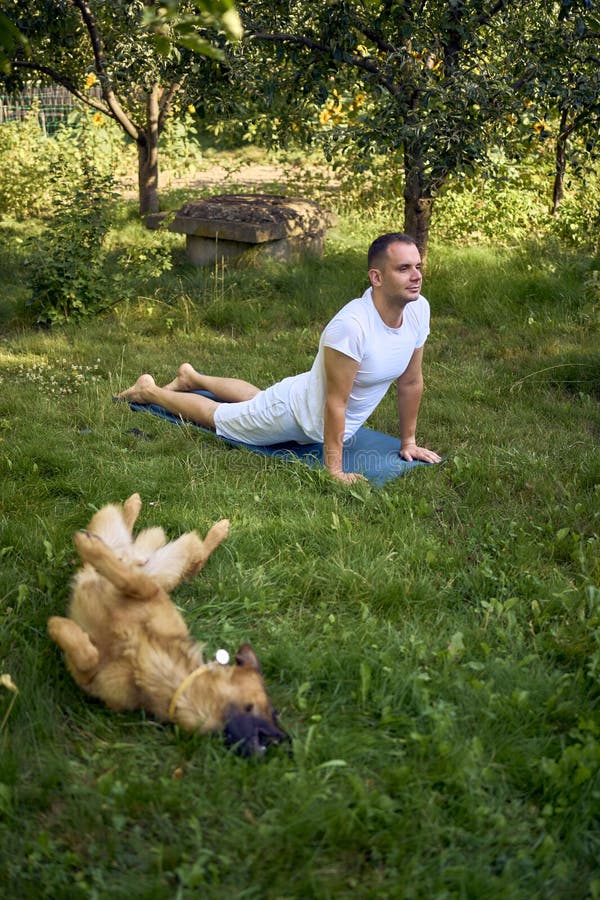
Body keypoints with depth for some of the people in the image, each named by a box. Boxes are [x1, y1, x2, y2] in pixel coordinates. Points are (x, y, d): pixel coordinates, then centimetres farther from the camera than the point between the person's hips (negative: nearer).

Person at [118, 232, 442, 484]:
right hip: (297, 414, -8)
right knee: (217, 417, 16)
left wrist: (408, 441, 2)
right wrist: (334, 470, -31)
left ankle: (192, 378, 57)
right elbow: (336, 402, -35)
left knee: (257, 399, 35)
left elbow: (411, 381, -4)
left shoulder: (419, 310, -17)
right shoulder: (351, 325, -41)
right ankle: (148, 390, 39)